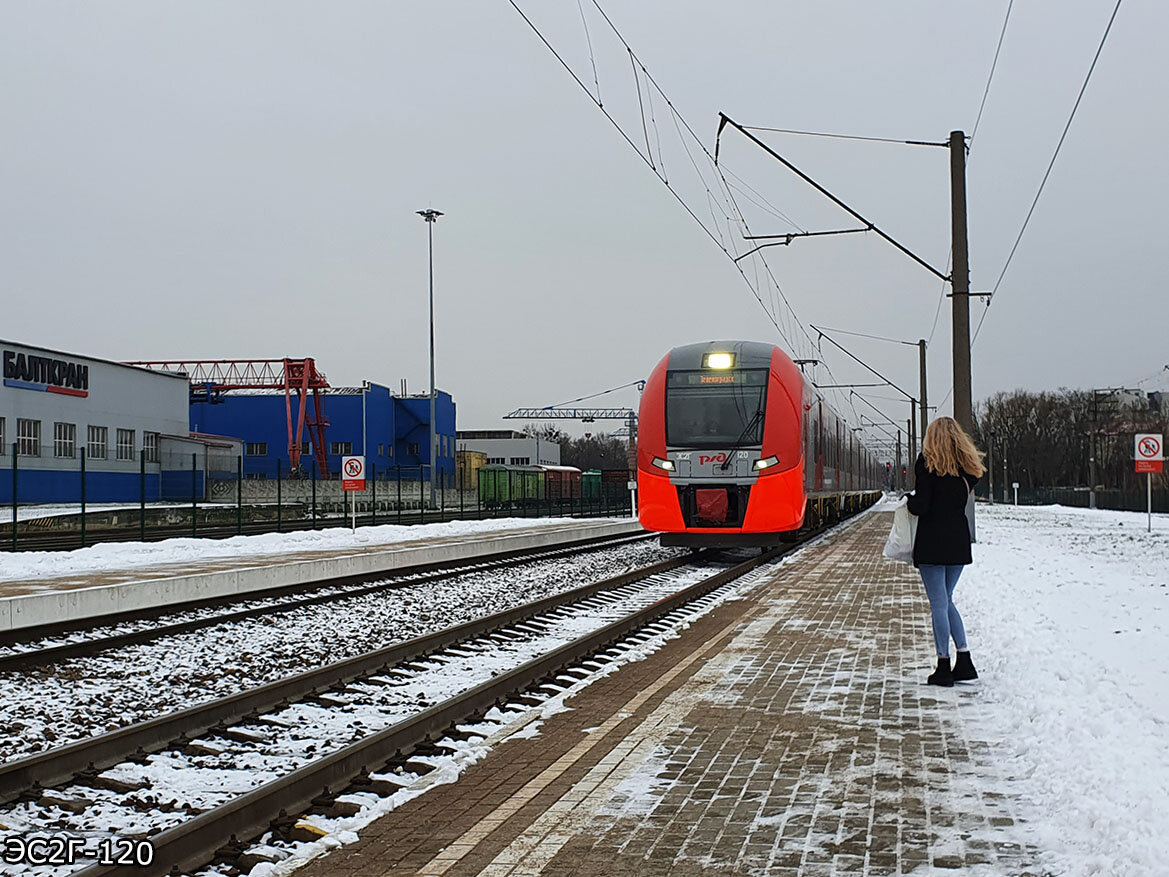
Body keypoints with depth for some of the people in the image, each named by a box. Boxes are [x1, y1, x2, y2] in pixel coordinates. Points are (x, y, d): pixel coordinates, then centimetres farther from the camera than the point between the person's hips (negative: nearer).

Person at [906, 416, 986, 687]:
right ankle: (965, 662, 13)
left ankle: (944, 667, 1)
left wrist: (909, 499, 6)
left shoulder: (927, 463, -8)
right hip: (959, 541, 6)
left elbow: (920, 507, -13)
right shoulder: (967, 466, 7)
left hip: (932, 541, -5)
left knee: (939, 605, -1)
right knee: (947, 601, 17)